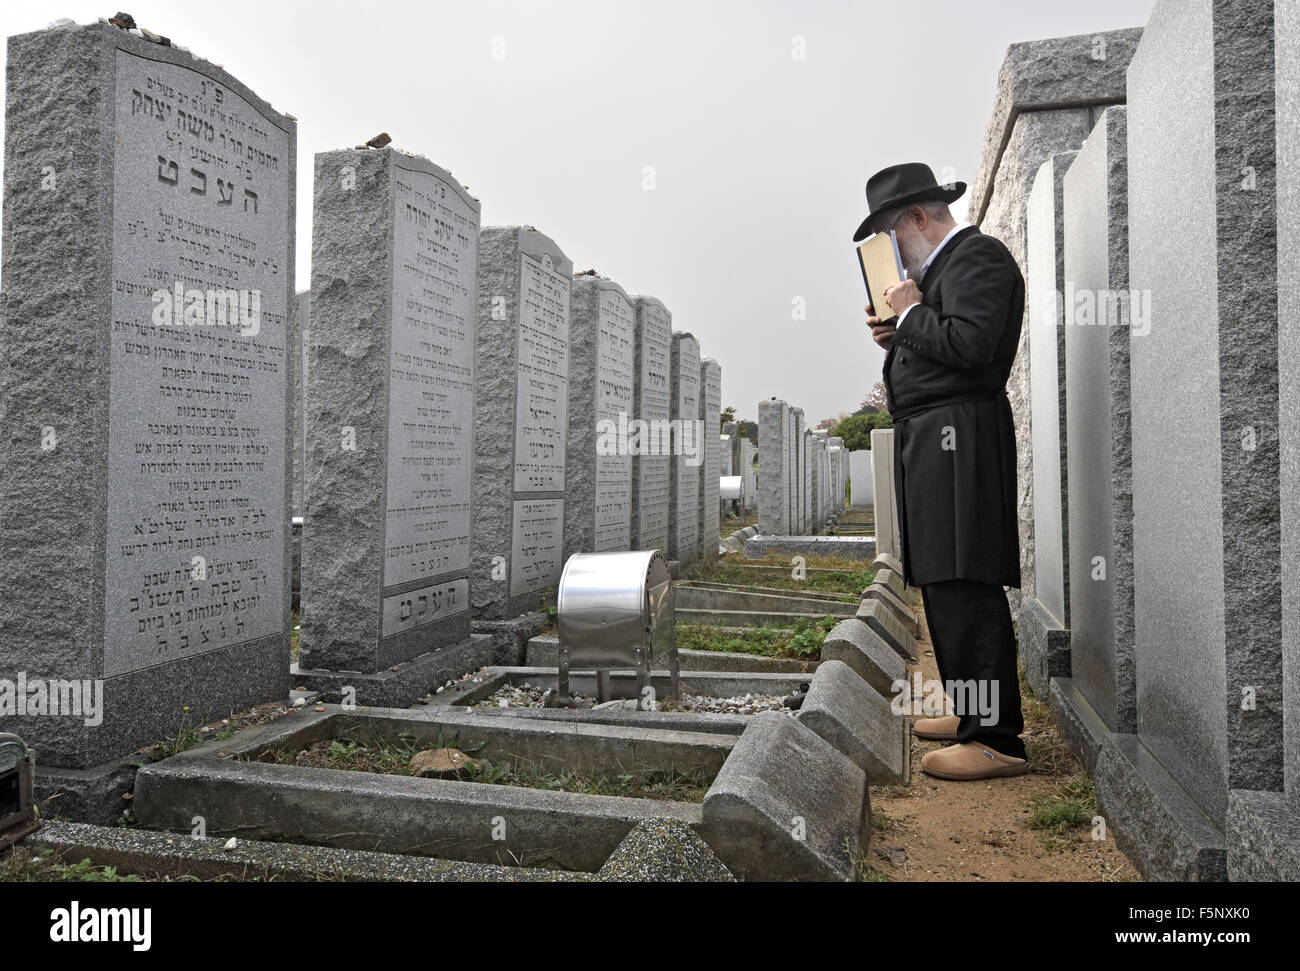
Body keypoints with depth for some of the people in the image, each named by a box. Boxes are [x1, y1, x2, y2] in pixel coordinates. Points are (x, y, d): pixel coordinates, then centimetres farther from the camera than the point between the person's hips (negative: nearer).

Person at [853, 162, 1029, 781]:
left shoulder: (979, 256, -5)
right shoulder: (938, 267, 25)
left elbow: (970, 344, -20)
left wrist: (910, 314, -7)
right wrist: (896, 335, 9)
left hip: (958, 433, -10)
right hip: (927, 436, 10)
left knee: (964, 587, -12)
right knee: (942, 584, 13)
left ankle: (997, 740, -6)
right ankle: (968, 712, 25)